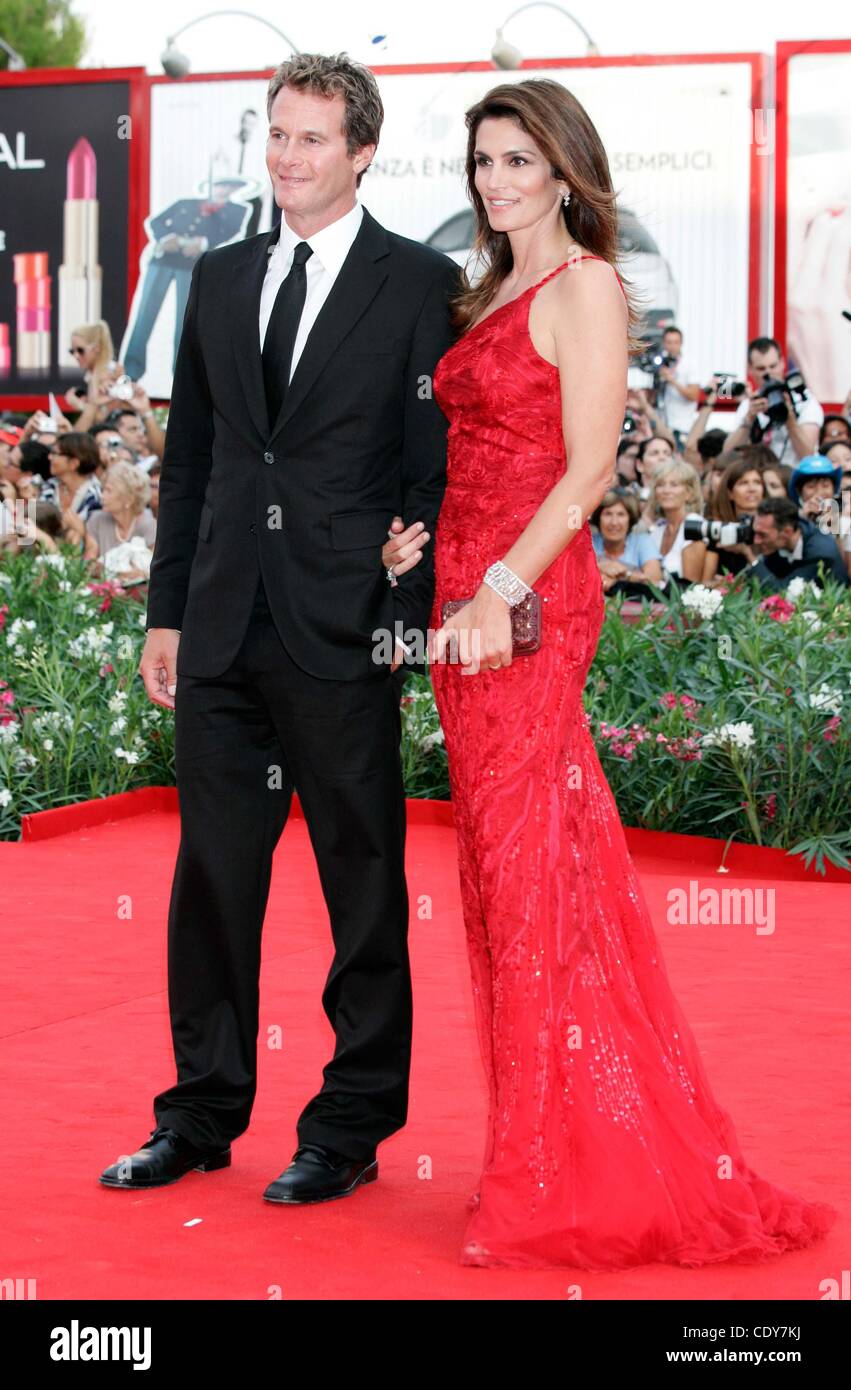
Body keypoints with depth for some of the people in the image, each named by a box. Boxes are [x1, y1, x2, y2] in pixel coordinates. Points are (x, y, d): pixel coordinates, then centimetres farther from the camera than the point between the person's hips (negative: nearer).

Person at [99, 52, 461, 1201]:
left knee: (363, 884, 4)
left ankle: (352, 1129, 14)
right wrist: (166, 611, 12)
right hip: (224, 632, 5)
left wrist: (411, 614, -11)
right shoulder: (220, 279, 14)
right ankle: (202, 1115, 23)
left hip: (344, 633, -5)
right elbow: (189, 456, 16)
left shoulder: (420, 284, -2)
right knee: (212, 872, 11)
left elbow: (436, 463, -4)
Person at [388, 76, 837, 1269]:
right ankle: (546, 1161, 17)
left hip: (528, 603, -9)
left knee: (531, 869, -6)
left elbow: (587, 467, -14)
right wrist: (428, 540, 3)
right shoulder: (492, 294, 19)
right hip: (469, 597, 9)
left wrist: (499, 590, -21)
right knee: (506, 866, 10)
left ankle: (560, 1191, 1)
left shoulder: (586, 286, -7)